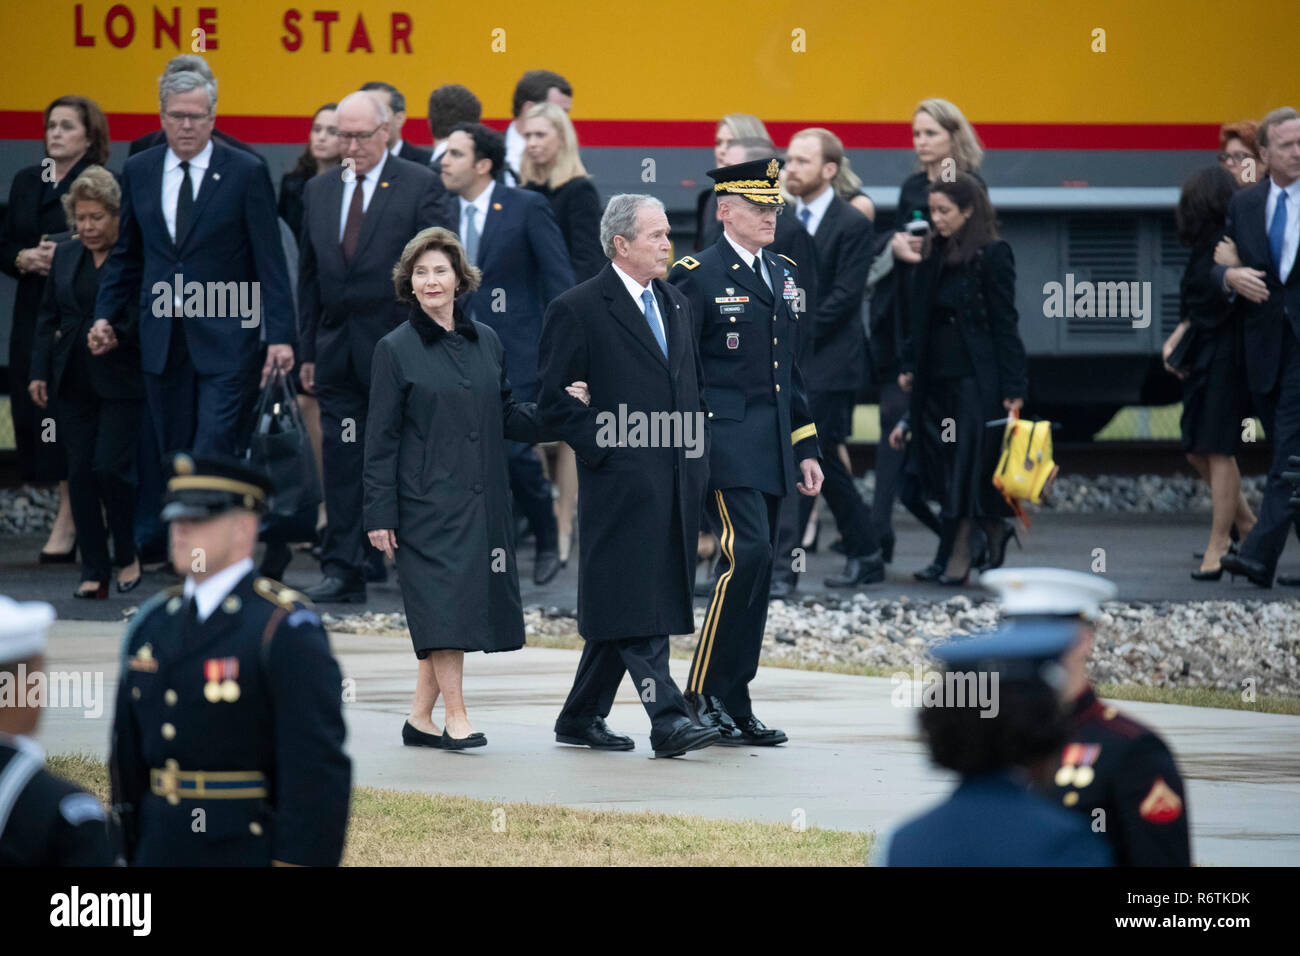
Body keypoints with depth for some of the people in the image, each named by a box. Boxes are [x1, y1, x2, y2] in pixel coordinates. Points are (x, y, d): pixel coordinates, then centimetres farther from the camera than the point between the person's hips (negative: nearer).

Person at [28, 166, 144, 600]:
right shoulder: (65, 255, 11)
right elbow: (48, 317, 15)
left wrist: (117, 338, -26)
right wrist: (39, 372, 8)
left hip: (121, 382, -5)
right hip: (73, 382, 5)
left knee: (111, 467, -11)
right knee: (80, 473, 3)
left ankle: (127, 555, 11)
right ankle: (94, 570, 9)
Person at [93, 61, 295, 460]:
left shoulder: (246, 172, -3)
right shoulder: (138, 171, 9)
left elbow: (270, 261, -4)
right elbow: (125, 254, 17)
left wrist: (280, 335, -9)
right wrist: (104, 314, 7)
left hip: (225, 338, -4)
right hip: (162, 340, 4)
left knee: (216, 453, -13)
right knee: (173, 454, 5)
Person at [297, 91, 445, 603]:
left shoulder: (418, 185, -3)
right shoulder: (319, 191, 11)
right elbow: (309, 274, 14)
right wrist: (309, 350, 9)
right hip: (338, 347, 4)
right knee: (341, 460, 2)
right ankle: (343, 569, 4)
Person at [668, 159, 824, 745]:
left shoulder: (785, 275, 17)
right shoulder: (697, 277, -6)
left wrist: (806, 449, 17)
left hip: (771, 451, 8)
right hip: (724, 441, -7)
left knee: (755, 573, 7)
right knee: (748, 553, -19)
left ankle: (734, 708, 11)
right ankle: (704, 693, -12)